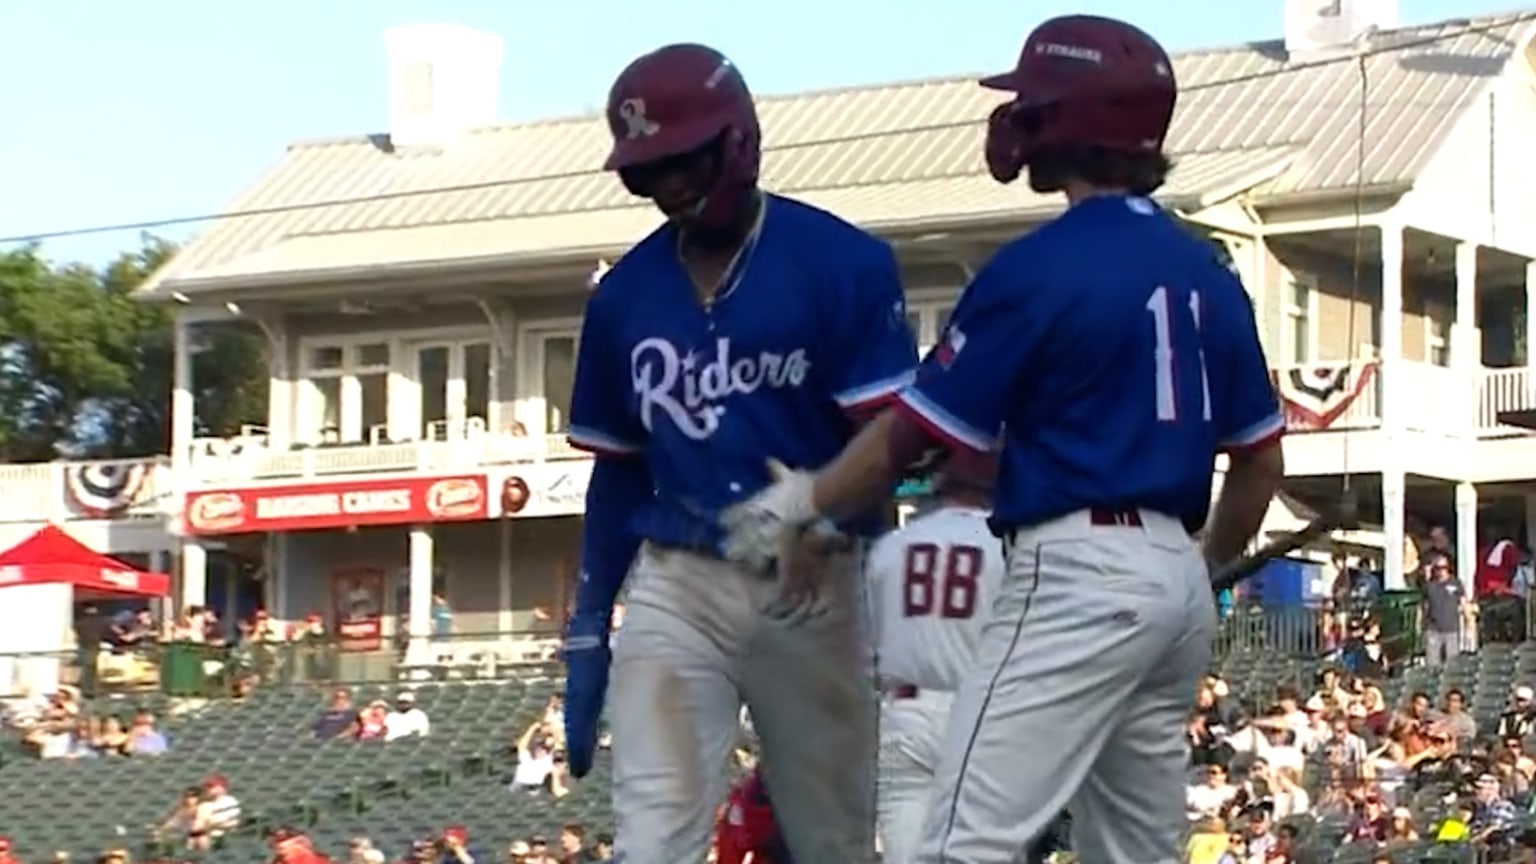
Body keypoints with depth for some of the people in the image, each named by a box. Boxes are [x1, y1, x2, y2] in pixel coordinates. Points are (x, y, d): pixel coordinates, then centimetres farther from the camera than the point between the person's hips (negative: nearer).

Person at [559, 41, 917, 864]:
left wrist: (822, 516, -28)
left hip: (812, 590, -2)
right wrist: (587, 632, 11)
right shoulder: (625, 293, 7)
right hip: (675, 587, 2)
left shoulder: (842, 263, -6)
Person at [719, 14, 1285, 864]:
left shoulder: (1039, 267, -9)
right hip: (1177, 579, 9)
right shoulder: (1207, 274, 13)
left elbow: (915, 432, -5)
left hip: (1078, 576, -9)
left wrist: (805, 502, 10)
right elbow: (1261, 461, 17)